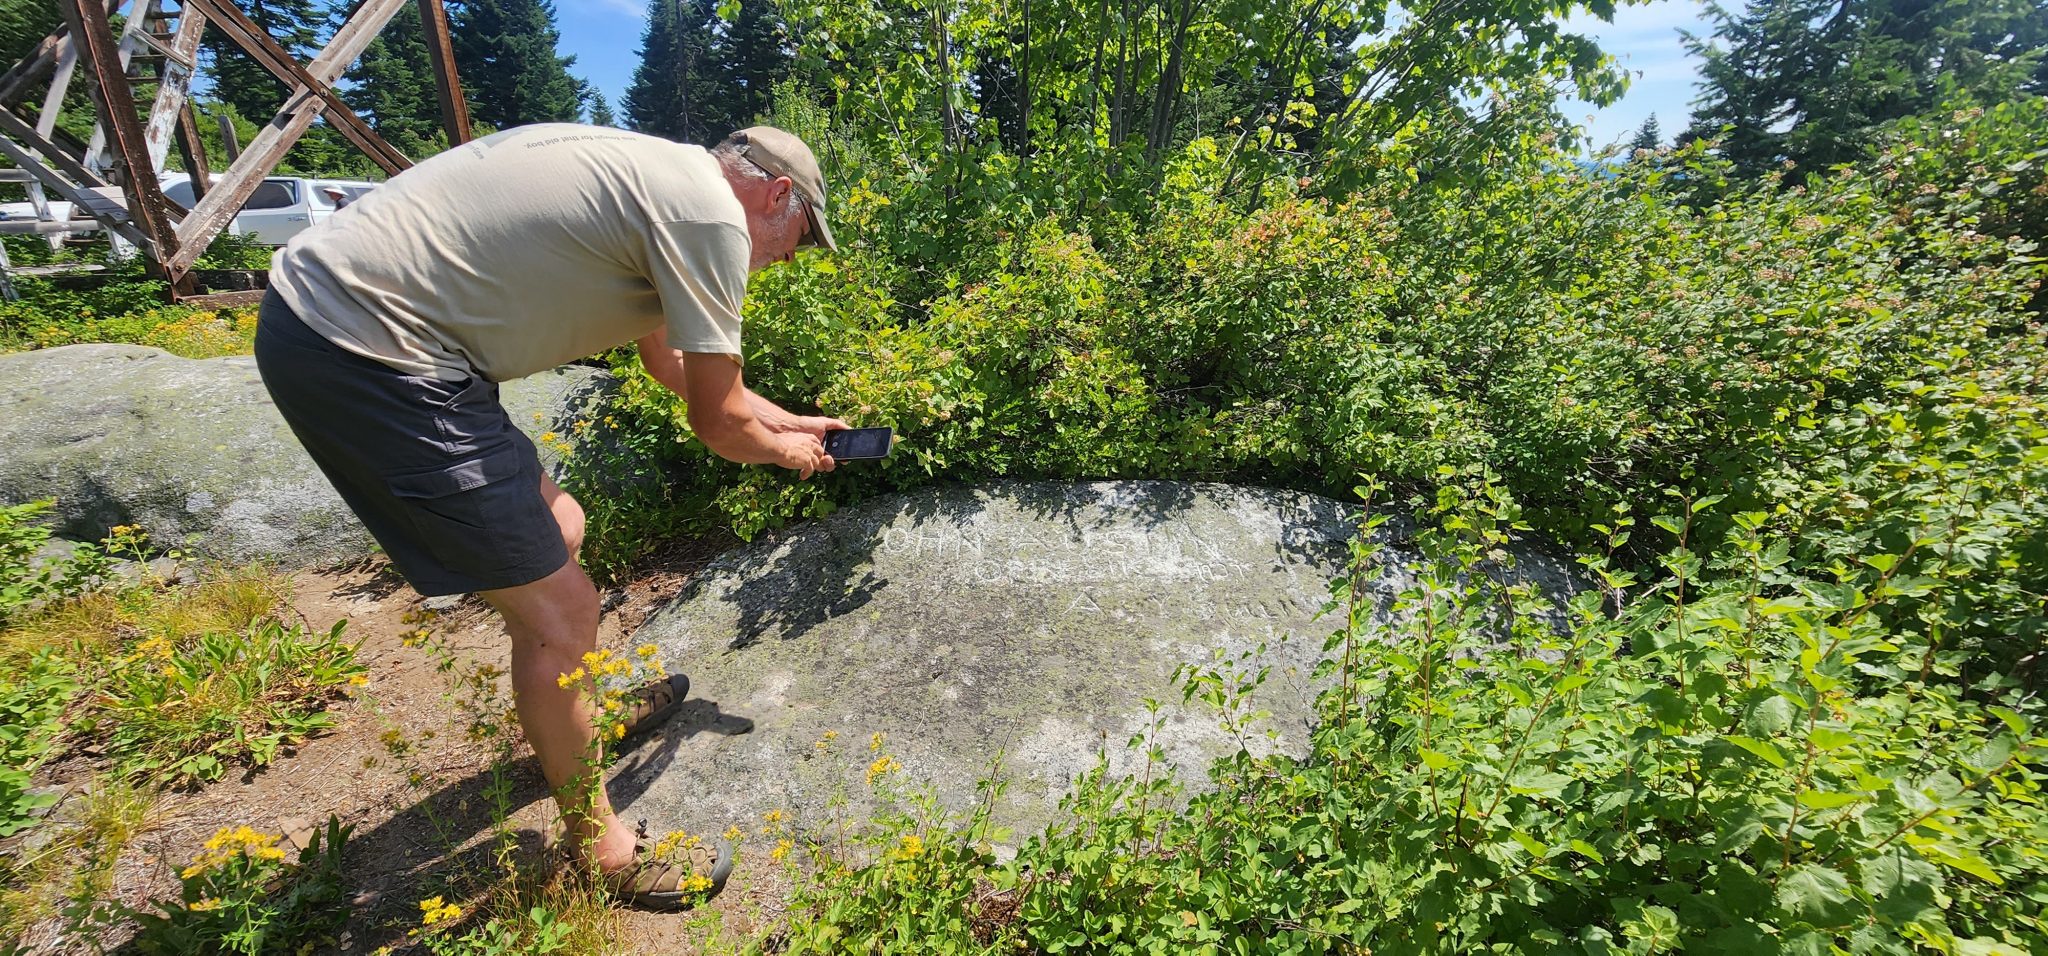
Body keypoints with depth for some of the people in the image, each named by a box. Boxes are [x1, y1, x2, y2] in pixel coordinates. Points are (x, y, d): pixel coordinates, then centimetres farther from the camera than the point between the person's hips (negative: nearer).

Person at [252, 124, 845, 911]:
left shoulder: (649, 175, 17)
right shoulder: (711, 210, -13)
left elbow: (675, 365, 28)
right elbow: (719, 421, -8)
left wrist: (791, 421, 34)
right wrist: (788, 453, 14)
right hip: (368, 351, -10)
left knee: (556, 531, 20)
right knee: (558, 610, -3)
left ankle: (582, 708, 44)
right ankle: (595, 842, 19)